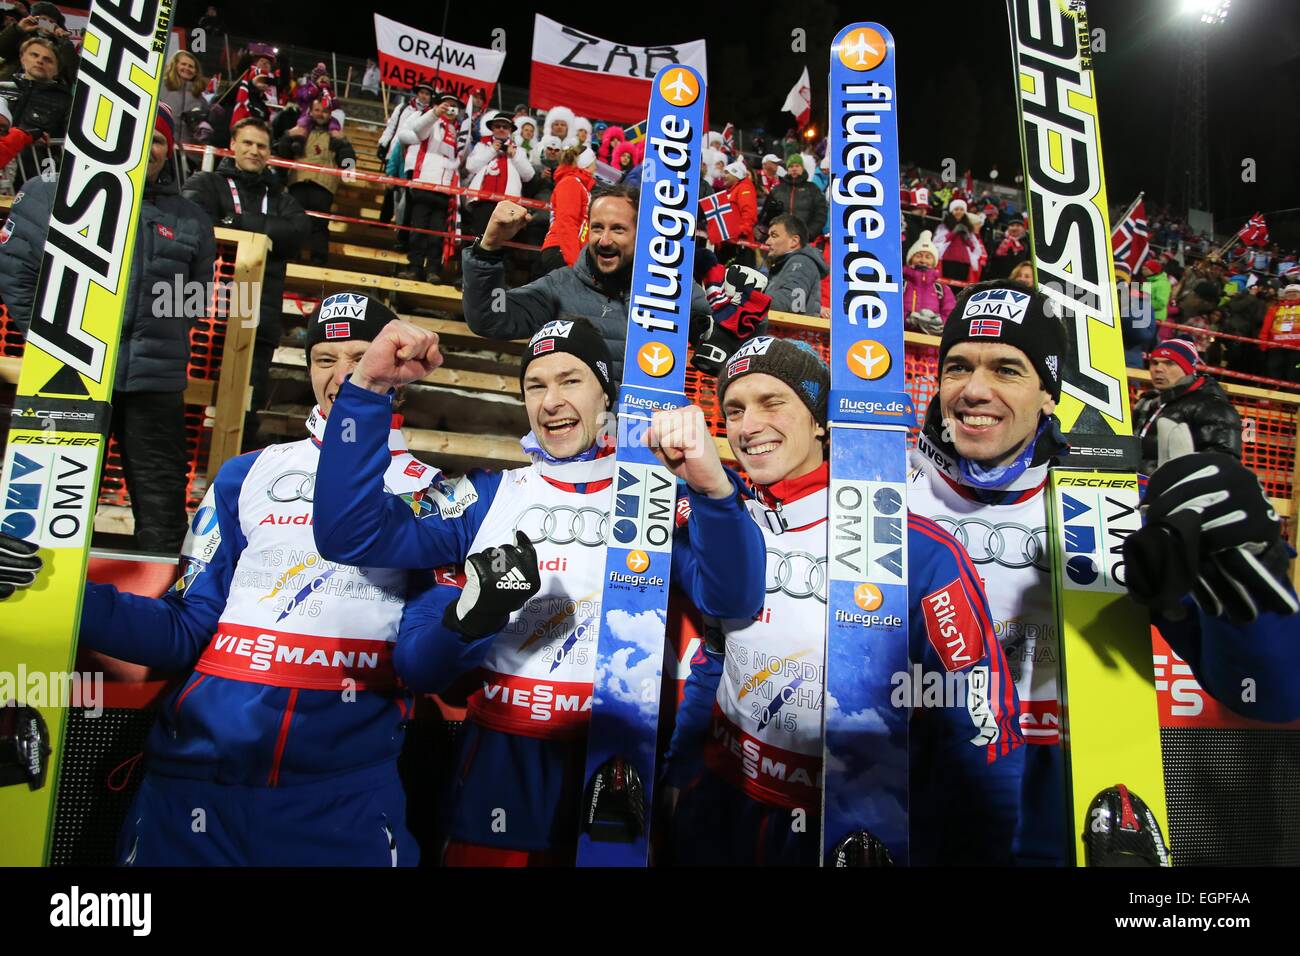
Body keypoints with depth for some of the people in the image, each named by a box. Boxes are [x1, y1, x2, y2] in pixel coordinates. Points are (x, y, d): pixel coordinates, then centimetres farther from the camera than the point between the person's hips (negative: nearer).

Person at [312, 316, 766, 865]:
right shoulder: (489, 495, 4)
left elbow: (732, 602, -14)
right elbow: (351, 536, -5)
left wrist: (713, 487, -32)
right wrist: (368, 389, -14)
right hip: (502, 760, 1)